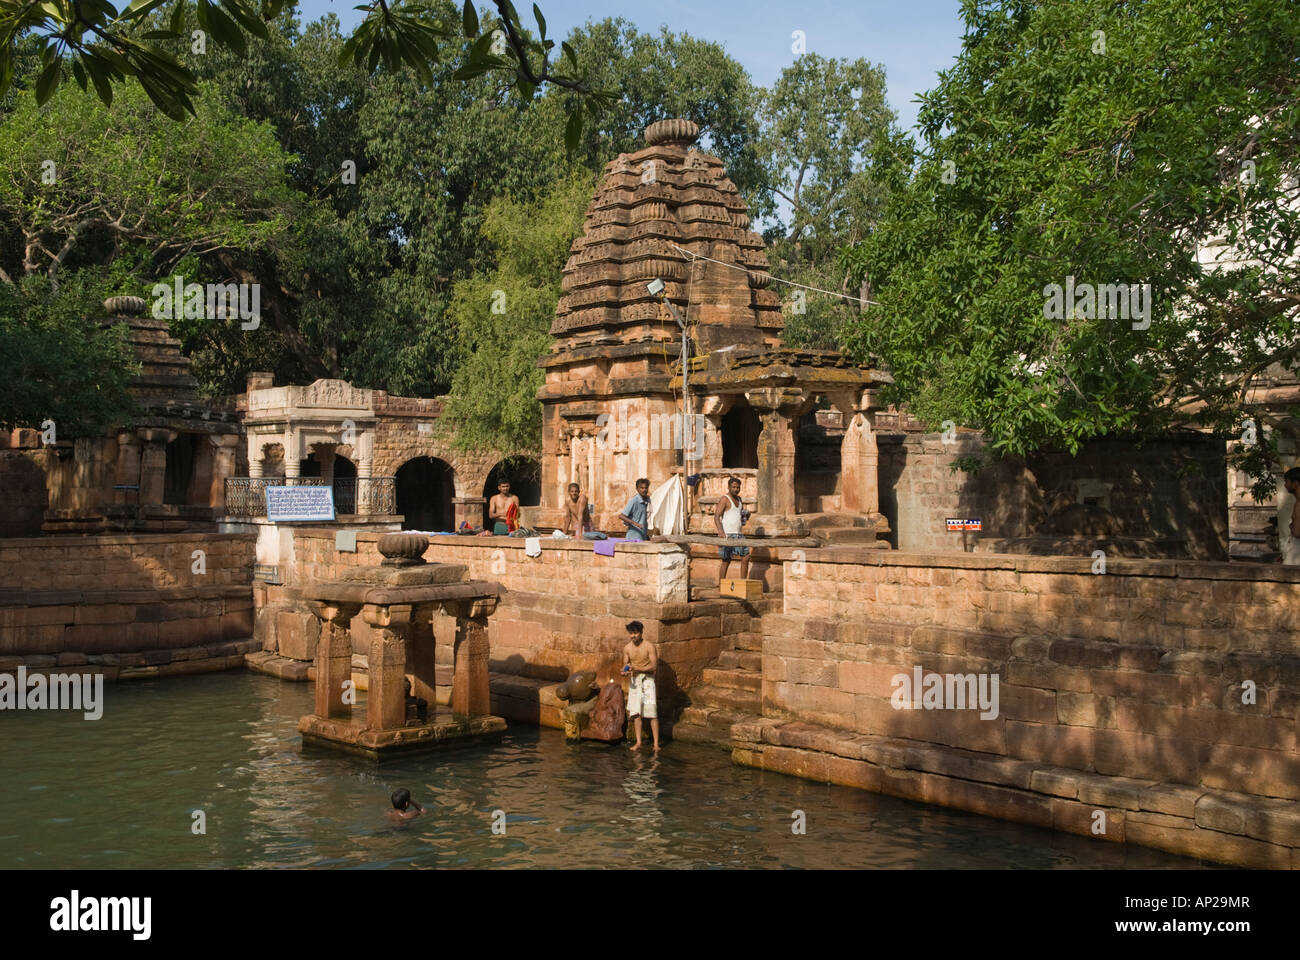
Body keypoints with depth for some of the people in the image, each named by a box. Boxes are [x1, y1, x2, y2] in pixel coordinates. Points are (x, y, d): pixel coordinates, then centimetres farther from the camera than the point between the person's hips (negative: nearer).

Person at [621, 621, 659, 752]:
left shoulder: (649, 646, -11)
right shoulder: (627, 648, 2)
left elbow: (654, 666, -14)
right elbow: (625, 664, 9)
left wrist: (637, 668, -23)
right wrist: (625, 669, -16)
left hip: (647, 679, -4)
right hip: (634, 680, 4)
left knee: (652, 712, -8)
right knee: (635, 712, 3)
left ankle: (656, 743, -5)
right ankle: (638, 742, 11)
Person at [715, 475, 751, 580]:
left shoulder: (738, 499, 17)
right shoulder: (725, 499, -7)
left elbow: (742, 514, 30)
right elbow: (716, 516, -16)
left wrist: (746, 515, 4)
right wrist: (720, 532, -30)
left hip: (738, 534, 8)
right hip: (727, 535, -8)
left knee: (746, 558, 2)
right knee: (726, 561, -5)